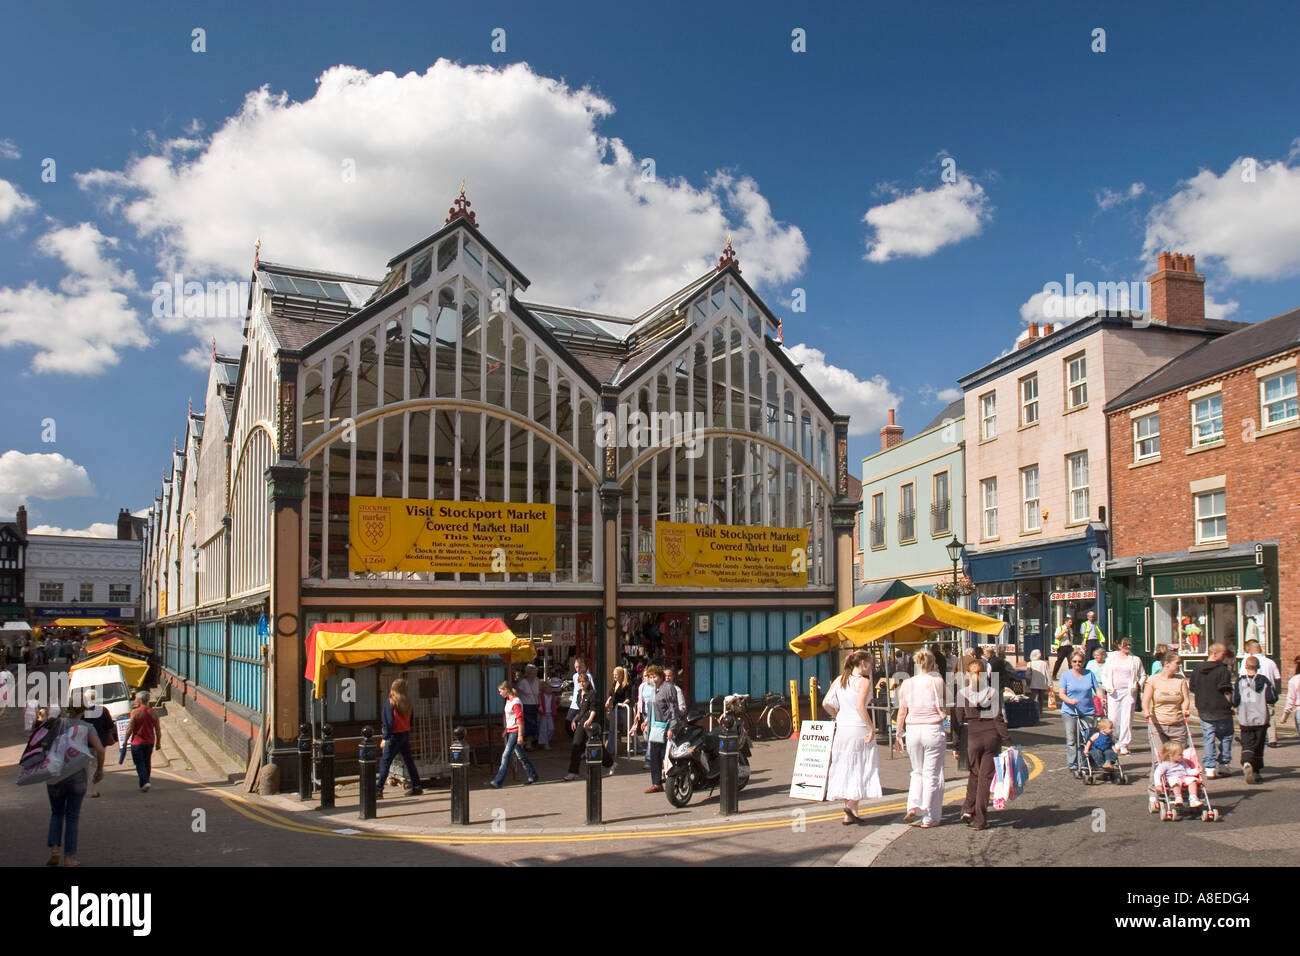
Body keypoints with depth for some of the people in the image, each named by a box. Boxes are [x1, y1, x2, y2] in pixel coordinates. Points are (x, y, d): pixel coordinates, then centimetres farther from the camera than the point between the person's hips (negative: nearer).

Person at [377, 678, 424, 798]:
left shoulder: (390, 702, -11)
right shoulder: (407, 701, 6)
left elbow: (389, 722, -15)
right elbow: (410, 719, 10)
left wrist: (385, 738, -13)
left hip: (395, 735, -6)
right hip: (406, 734, 6)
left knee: (385, 762, -4)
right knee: (409, 761, 15)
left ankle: (378, 790, -8)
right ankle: (416, 787, 17)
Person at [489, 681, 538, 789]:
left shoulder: (515, 702, -18)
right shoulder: (508, 700, 11)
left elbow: (520, 719, -20)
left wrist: (520, 735, -21)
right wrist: (505, 730, 24)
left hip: (515, 731, -10)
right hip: (510, 731, 10)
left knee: (506, 755, -10)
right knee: (520, 755, 15)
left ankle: (497, 782, -10)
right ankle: (532, 776, 24)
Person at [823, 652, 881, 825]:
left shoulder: (839, 680, 8)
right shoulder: (864, 682, -10)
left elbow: (826, 703, 3)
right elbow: (860, 706, -21)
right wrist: (872, 728, -16)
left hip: (841, 727, 6)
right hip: (858, 727, -6)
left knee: (845, 767, 11)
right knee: (862, 767, 5)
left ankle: (849, 815, 15)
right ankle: (852, 805, -10)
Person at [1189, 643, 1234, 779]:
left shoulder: (1197, 671, 6)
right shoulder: (1222, 670, -11)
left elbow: (1194, 691, 11)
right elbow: (1227, 692, -12)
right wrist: (1229, 706, -1)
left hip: (1204, 712, 4)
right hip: (1221, 711, -4)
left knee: (1208, 740, 6)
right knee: (1226, 737, 14)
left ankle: (1209, 768, 1)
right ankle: (1222, 765, 15)